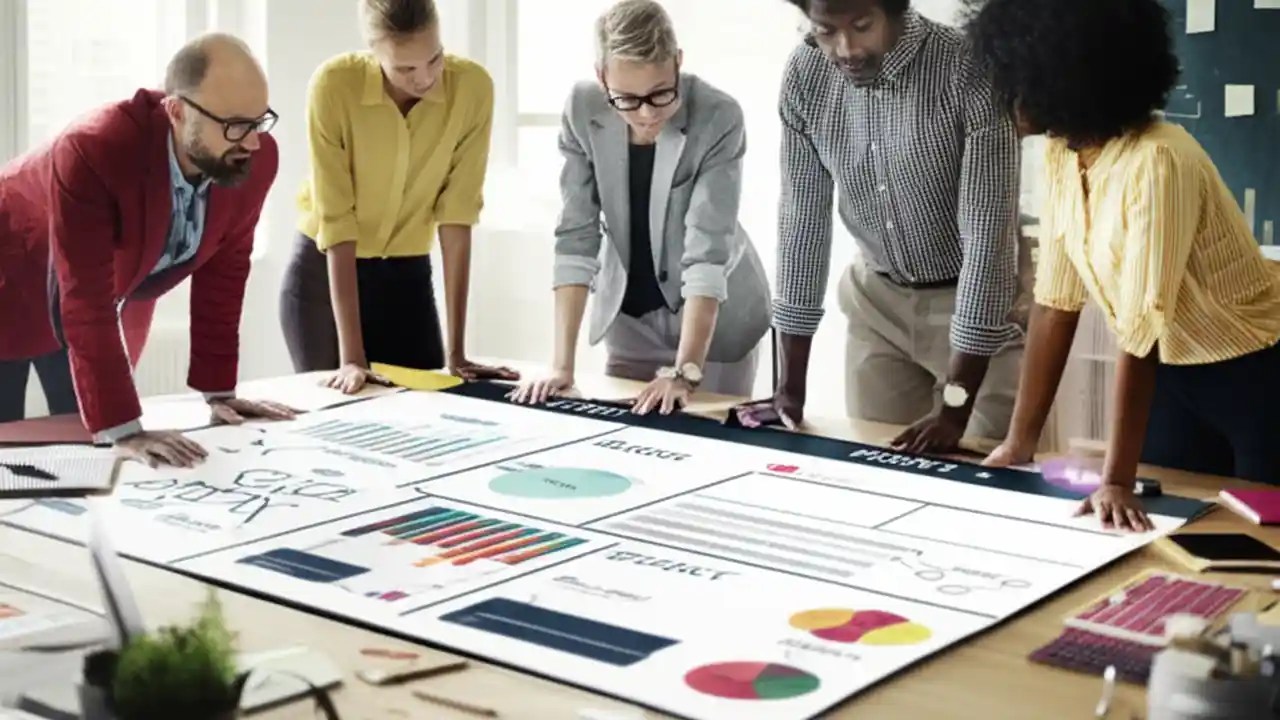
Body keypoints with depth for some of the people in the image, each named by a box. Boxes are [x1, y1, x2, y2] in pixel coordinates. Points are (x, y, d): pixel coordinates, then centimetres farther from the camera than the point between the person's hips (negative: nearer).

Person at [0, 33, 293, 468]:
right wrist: (122, 431, -41)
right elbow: (85, 305, -39)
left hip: (113, 292, 5)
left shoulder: (257, 159, -23)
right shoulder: (95, 152, -40)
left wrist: (218, 391, -10)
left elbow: (222, 273, -10)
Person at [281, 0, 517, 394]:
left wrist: (456, 350, -19)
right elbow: (335, 221, -25)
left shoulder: (472, 86, -19)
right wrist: (351, 355, -29)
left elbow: (457, 213, -18)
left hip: (407, 274, 2)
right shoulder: (333, 85, -25)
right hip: (323, 270, -2)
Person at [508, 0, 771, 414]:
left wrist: (684, 372, -37)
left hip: (716, 318, -3)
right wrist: (563, 365, -22)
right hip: (629, 317, 3)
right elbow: (576, 238, -17)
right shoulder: (582, 111, -16)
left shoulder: (719, 118, -26)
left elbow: (708, 252, -29)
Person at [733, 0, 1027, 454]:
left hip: (978, 304, -4)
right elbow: (802, 218, -4)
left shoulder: (969, 71, -25)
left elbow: (988, 234, -26)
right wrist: (791, 385, -5)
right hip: (878, 301, 4)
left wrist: (955, 407, -27)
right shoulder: (805, 77, -11)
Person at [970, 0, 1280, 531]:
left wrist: (1117, 480, -30)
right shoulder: (1061, 154, -6)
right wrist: (1019, 442, -7)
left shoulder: (1157, 163, -30)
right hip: (1172, 372, 7)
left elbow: (1140, 329, -31)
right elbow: (1056, 302, -5)